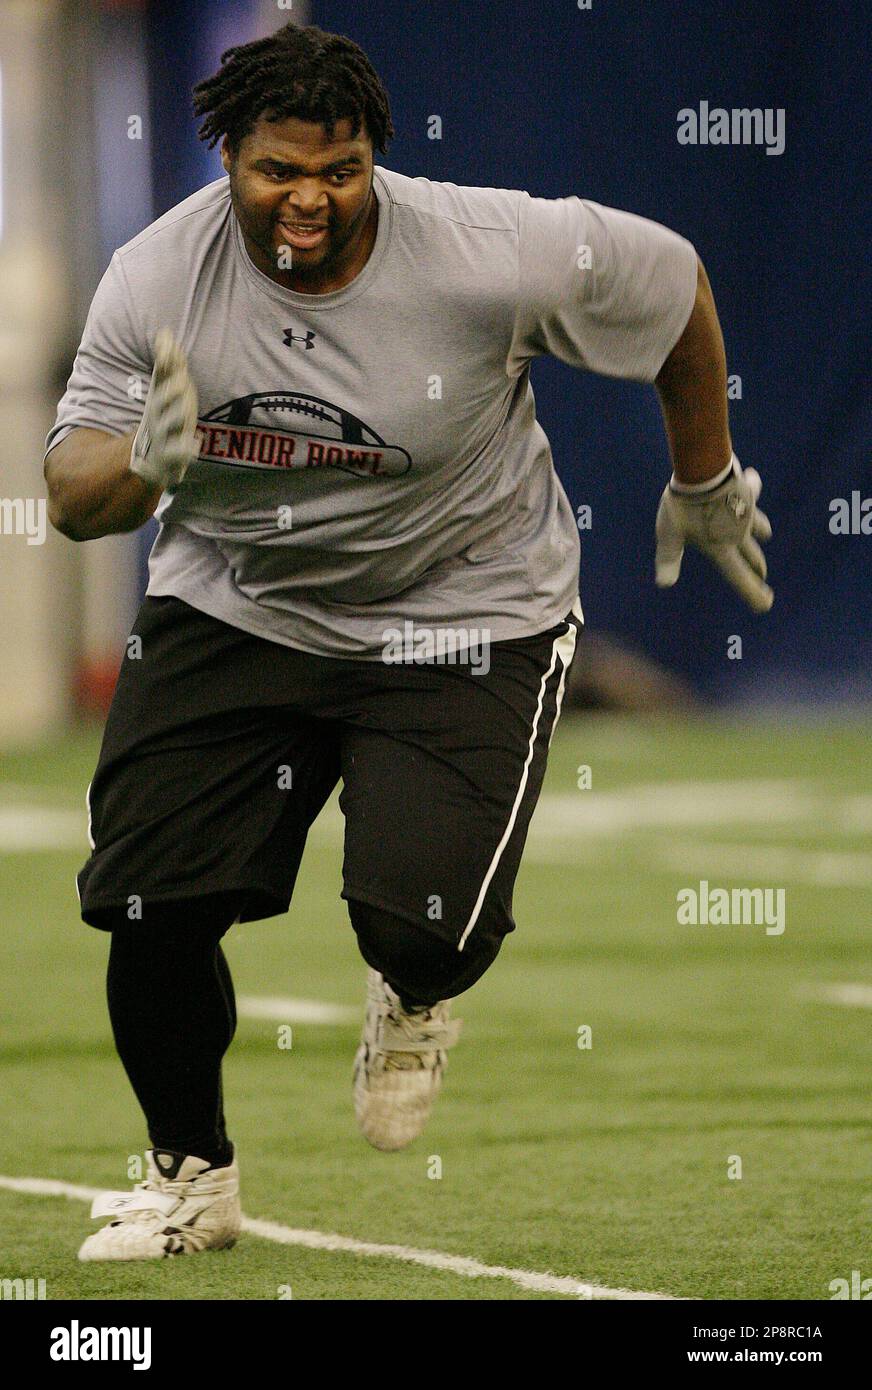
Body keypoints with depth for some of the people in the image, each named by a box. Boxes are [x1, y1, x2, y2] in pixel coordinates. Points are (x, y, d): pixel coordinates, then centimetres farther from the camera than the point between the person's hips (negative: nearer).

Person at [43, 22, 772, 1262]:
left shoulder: (492, 255, -21)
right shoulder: (157, 279, -14)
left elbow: (675, 284, -3)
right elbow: (72, 497, -12)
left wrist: (704, 483, 11)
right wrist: (140, 462, -36)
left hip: (459, 616, -2)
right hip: (227, 607, 3)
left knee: (420, 922, -19)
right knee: (152, 907, -8)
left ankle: (417, 1000, 23)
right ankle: (190, 1178, 20)